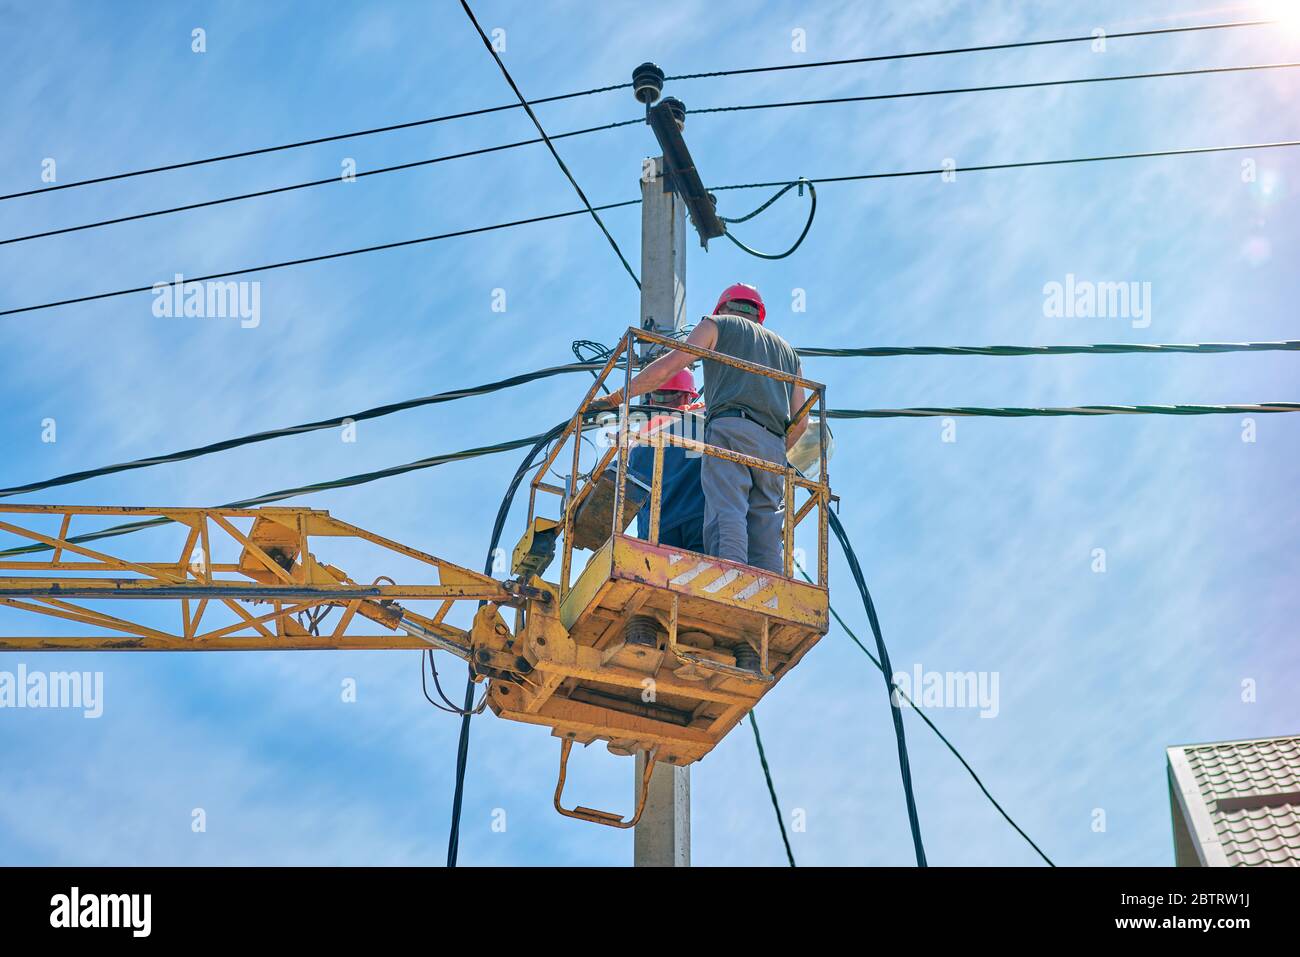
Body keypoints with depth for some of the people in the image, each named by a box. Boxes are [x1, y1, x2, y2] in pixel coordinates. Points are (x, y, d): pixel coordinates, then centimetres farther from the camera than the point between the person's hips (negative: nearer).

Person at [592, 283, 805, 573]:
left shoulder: (717, 325, 21)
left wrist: (615, 397, 11)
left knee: (726, 518, -21)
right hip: (774, 445, 5)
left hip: (731, 430, -5)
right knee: (765, 541, -1)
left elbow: (668, 366, 6)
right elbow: (800, 422, 26)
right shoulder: (787, 350, 34)